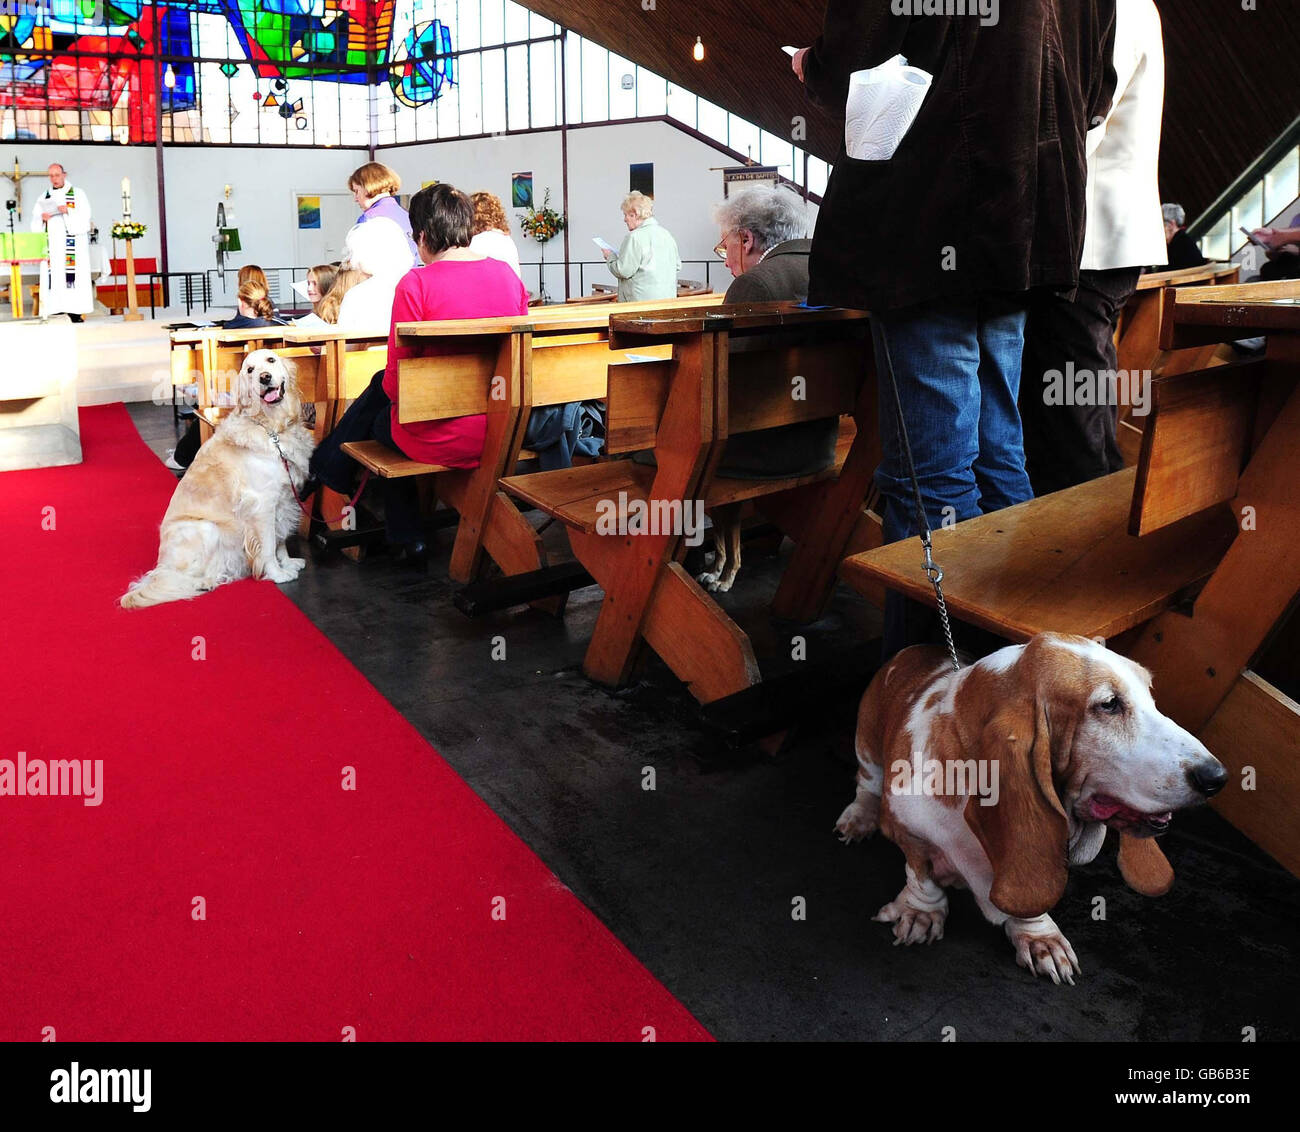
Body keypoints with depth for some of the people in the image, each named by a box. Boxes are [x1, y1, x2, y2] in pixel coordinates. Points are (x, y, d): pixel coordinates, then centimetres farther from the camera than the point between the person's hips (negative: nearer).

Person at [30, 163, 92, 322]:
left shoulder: (78, 193, 9)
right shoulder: (44, 197, 18)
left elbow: (84, 217, -1)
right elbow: (35, 223, 15)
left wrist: (68, 211, -17)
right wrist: (42, 218, -7)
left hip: (73, 244, -3)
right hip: (51, 242, 3)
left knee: (73, 276, -11)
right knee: (53, 277, -7)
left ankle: (75, 312, -11)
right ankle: (56, 312, -10)